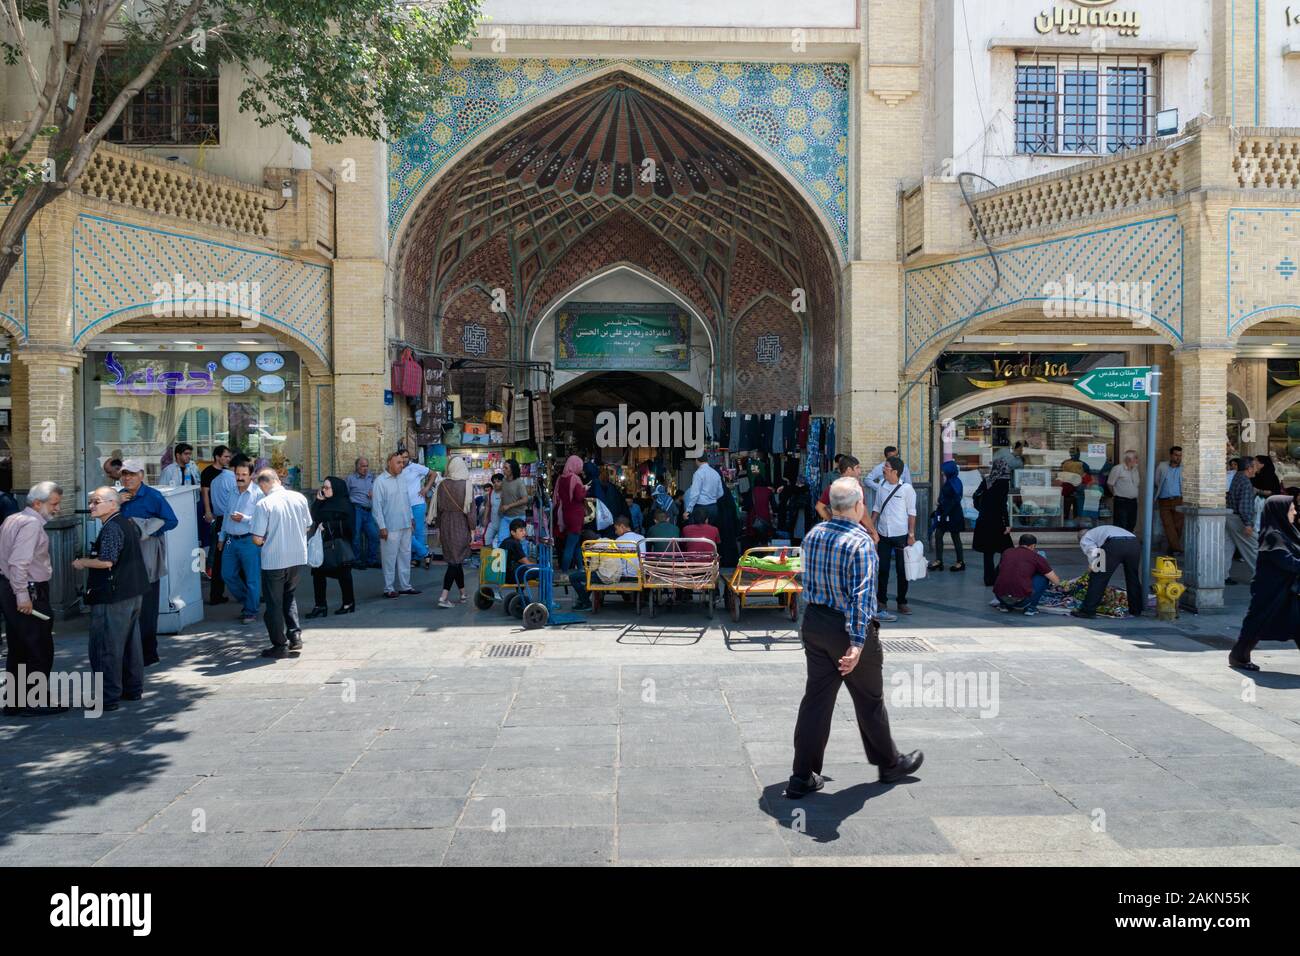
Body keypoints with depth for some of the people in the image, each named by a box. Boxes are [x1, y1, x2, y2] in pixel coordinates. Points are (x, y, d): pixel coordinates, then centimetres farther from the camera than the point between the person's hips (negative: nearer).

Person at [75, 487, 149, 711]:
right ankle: (133, 689, 25)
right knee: (131, 643, 16)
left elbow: (106, 561, -26)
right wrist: (89, 561, 22)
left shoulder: (111, 528, -17)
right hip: (134, 592, 10)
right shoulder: (128, 523, 13)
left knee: (105, 648, -2)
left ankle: (109, 697, 1)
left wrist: (82, 562, -10)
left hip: (112, 597, -10)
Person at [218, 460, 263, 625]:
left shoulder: (258, 493, -11)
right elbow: (226, 515, 20)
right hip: (231, 540, 7)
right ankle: (246, 601, 32)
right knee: (228, 574, 13)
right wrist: (221, 537, 21)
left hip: (249, 541, -7)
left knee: (252, 578, 1)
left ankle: (251, 611, 13)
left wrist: (244, 518, -23)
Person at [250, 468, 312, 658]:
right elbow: (307, 527, 9)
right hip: (298, 557, 5)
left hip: (274, 560, -5)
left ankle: (280, 645, 15)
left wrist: (262, 543, 7)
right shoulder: (299, 498, -1)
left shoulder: (263, 505, -15)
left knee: (274, 603, 10)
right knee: (289, 596, 24)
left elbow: (257, 539, -15)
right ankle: (295, 635, 14)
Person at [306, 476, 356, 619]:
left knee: (343, 573, 2)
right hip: (323, 543, 6)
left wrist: (327, 525, -13)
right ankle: (320, 605, 8)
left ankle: (348, 603, 14)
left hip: (338, 544, -6)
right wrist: (318, 500, -2)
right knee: (318, 573, 2)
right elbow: (314, 518, 4)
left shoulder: (344, 504, -6)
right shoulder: (324, 503, 13)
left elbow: (346, 525, -12)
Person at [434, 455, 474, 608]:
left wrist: (439, 529, 13)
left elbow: (438, 508, 4)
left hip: (445, 526, 4)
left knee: (454, 560, 16)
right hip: (461, 526, -4)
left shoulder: (442, 485, -1)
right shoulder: (467, 485, -10)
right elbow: (470, 509, -10)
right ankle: (444, 596, -11)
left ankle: (463, 593, 25)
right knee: (455, 560, -1)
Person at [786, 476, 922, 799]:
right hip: (847, 629, -6)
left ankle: (802, 777, 13)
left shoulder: (812, 535, 2)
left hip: (813, 623, 6)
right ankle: (889, 765, 33)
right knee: (870, 701, 13)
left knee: (816, 699, 11)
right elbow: (861, 596, -24)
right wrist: (857, 643, -25)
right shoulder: (861, 542, -19)